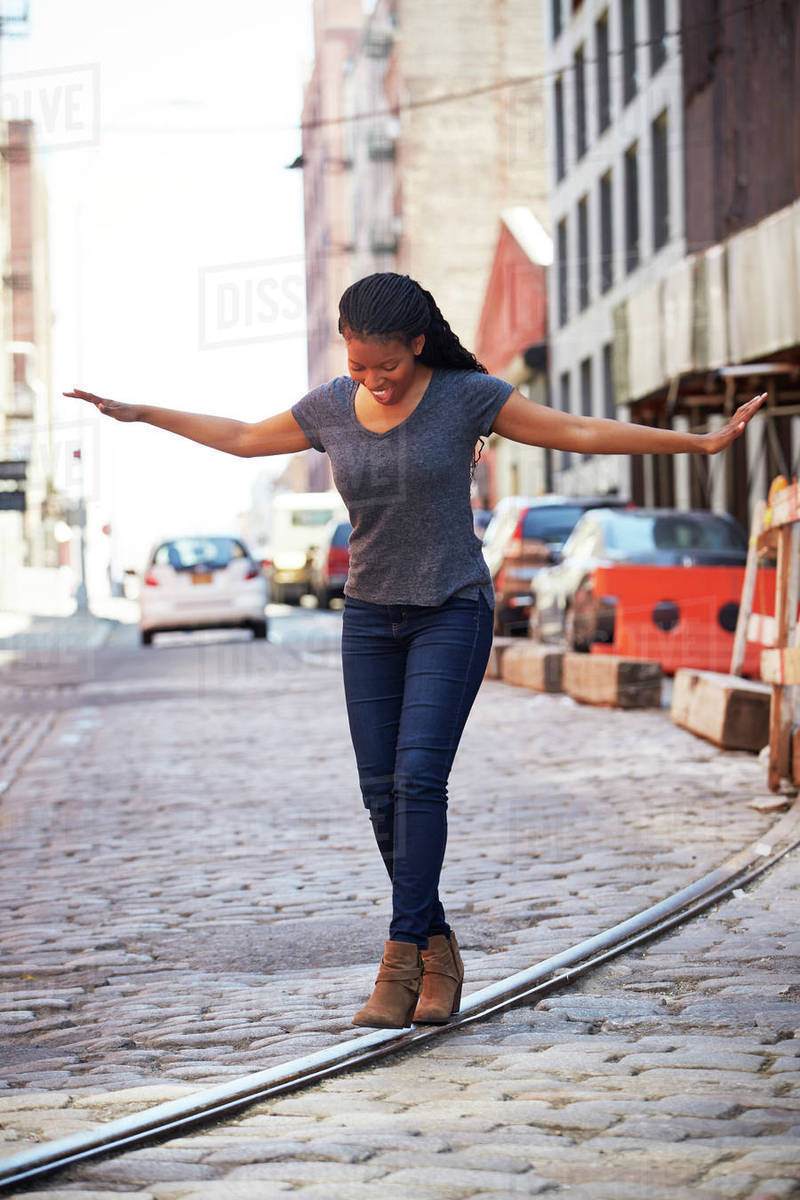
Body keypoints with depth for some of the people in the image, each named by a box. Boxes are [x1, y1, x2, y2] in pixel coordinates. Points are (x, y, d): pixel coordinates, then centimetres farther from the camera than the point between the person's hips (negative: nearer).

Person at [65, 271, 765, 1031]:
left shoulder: (467, 395, -10)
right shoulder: (331, 408, 1)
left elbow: (581, 433, -9)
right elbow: (240, 438, 17)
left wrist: (700, 443, -12)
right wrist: (138, 413, 22)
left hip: (452, 613, -4)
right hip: (370, 618, 4)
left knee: (419, 777, -17)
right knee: (381, 791, 0)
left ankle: (402, 960, -15)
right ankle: (437, 950, 13)